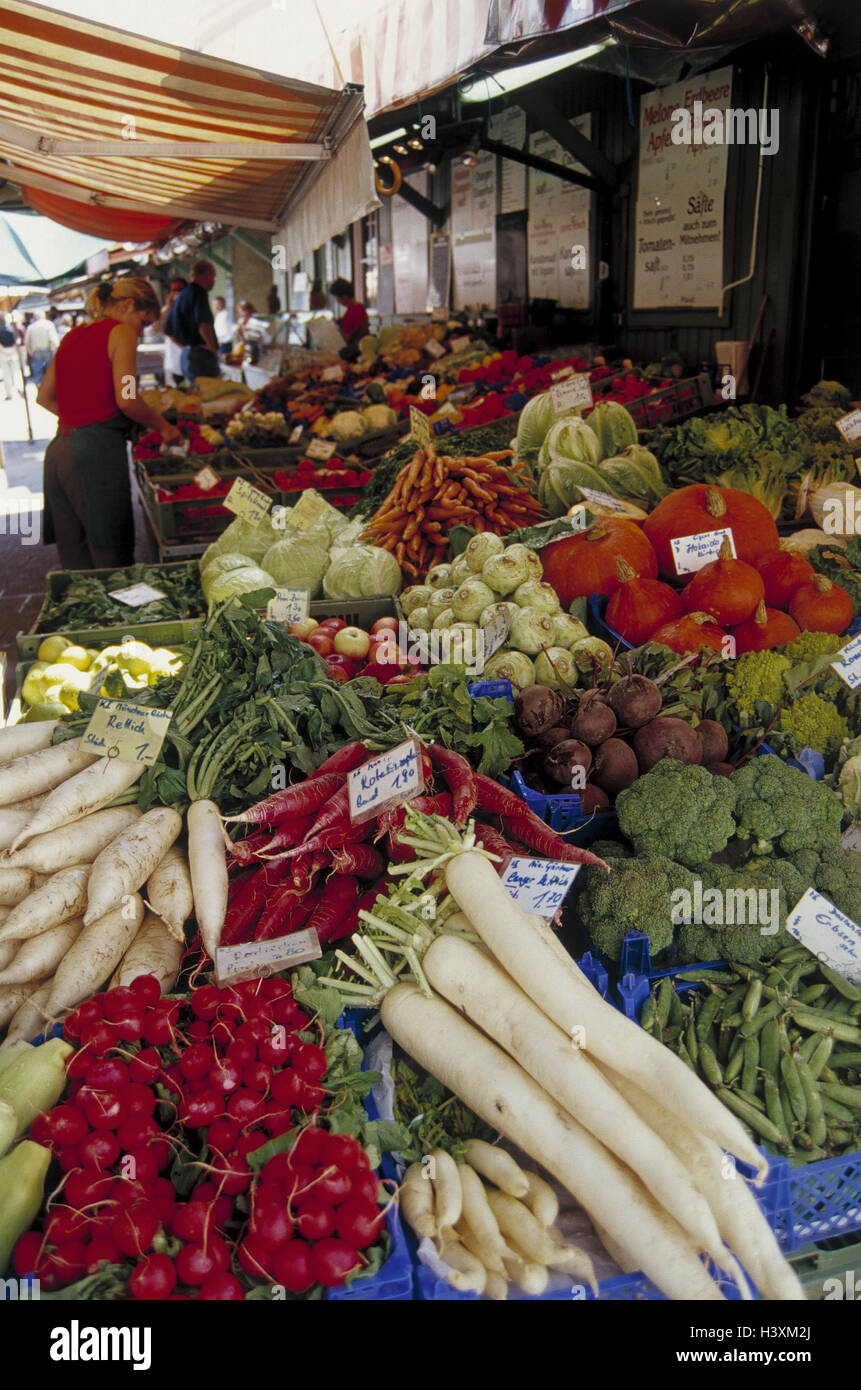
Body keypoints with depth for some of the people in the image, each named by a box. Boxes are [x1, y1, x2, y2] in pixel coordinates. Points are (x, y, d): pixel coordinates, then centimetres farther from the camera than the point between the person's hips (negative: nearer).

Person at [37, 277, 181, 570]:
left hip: (58, 450, 8)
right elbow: (126, 399, -14)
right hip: (96, 452, -8)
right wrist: (163, 427, 0)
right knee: (112, 560, -3)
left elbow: (44, 397, 21)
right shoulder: (121, 332, -2)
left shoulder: (72, 336, 19)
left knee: (74, 562, 11)